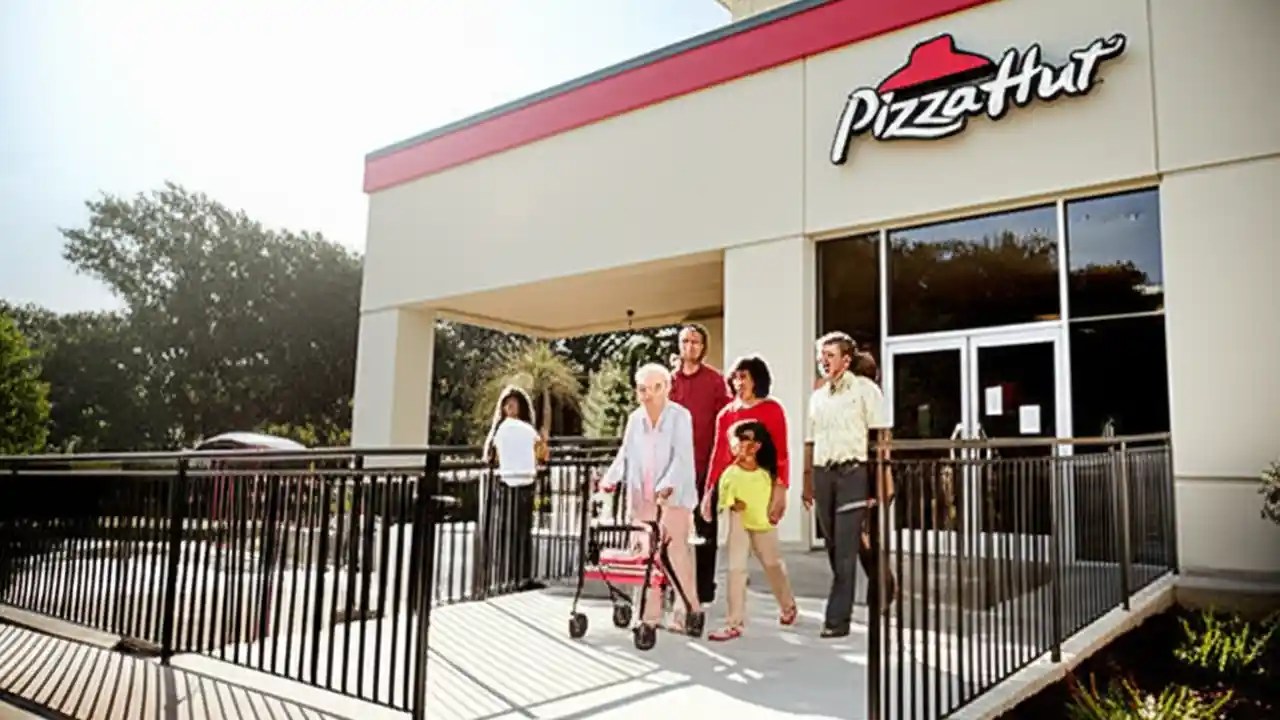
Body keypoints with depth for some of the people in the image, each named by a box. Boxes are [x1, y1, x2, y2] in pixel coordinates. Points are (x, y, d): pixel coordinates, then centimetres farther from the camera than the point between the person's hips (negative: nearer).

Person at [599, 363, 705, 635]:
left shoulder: (680, 416, -6)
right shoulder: (635, 419, 10)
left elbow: (681, 457, -15)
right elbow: (625, 455, 14)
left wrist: (667, 485, -28)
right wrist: (611, 478, -1)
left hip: (674, 494, -5)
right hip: (643, 495, 5)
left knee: (676, 549, -8)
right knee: (647, 552, 6)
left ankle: (691, 611, 5)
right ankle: (651, 614, 14)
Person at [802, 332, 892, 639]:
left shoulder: (864, 389, 0)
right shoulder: (817, 396, 17)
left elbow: (882, 435, -6)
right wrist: (807, 482, 14)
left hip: (852, 472, -6)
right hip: (823, 474, 6)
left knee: (845, 547, -8)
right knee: (833, 547, 10)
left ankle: (837, 618, -5)